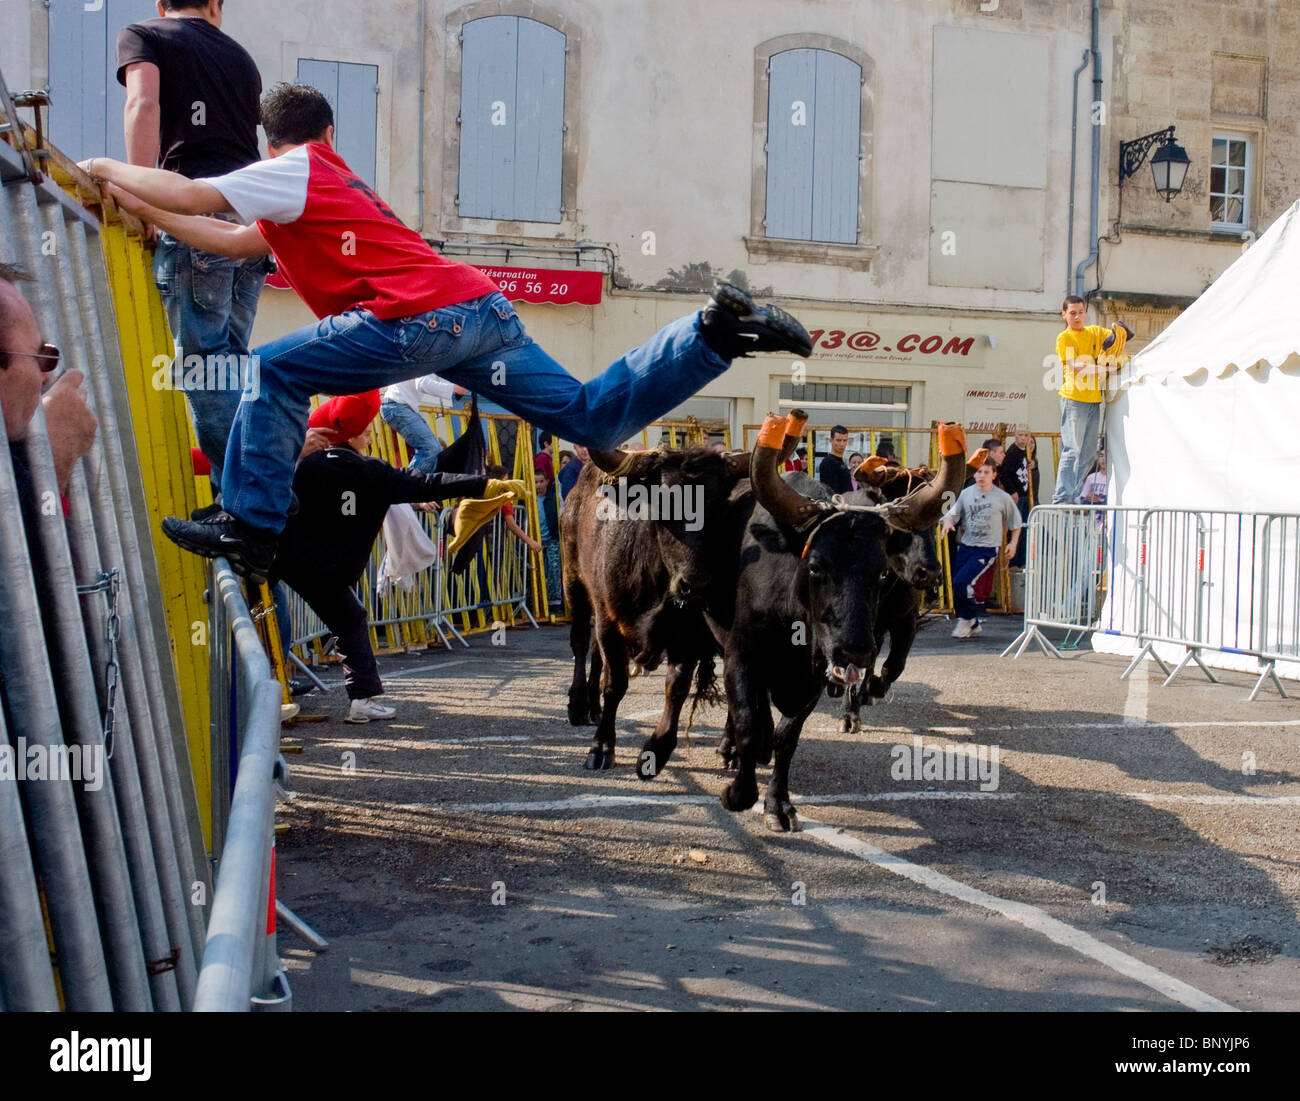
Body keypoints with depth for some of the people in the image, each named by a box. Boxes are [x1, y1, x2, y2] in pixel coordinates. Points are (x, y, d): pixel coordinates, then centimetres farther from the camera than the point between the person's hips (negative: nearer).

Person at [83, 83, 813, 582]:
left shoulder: (294, 172, 7)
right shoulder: (320, 183, 32)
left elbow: (189, 194, -1)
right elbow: (232, 242, 33)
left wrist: (111, 169, 17)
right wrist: (140, 208, 36)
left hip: (424, 317, -8)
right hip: (480, 308, 9)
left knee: (275, 371, -2)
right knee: (591, 418, 8)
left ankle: (251, 528, -6)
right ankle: (718, 330, 1)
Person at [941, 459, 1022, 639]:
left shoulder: (1002, 498, -2)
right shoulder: (966, 493, 4)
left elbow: (1015, 522, 10)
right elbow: (953, 513, 6)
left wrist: (1013, 543, 5)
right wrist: (948, 521, -16)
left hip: (987, 550, -5)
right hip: (965, 546, 5)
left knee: (962, 582, -20)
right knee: (955, 585, 5)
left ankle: (967, 619, 3)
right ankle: (973, 624, 26)